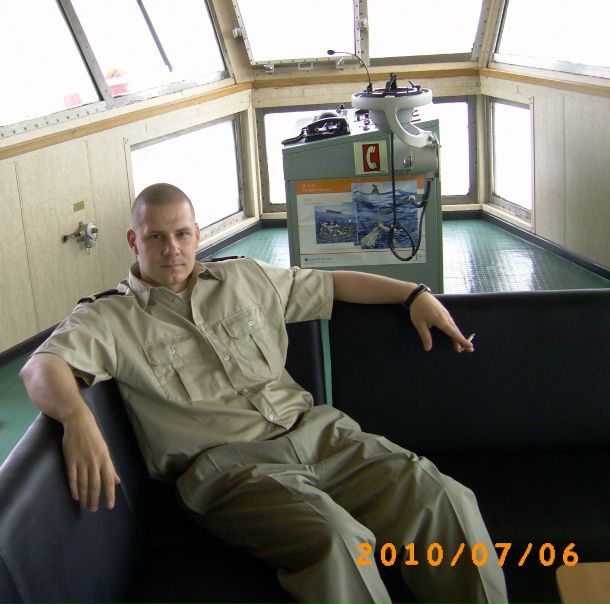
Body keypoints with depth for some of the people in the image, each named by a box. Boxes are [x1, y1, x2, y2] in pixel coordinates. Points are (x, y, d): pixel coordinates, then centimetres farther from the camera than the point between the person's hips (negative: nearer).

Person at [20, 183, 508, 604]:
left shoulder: (245, 278, 21)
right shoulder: (108, 319, 6)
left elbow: (331, 283, 29)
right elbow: (42, 367, -11)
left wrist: (416, 294, 19)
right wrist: (77, 417, -33)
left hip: (316, 430, 5)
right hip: (227, 463, -5)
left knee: (445, 499, -17)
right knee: (340, 542, -33)